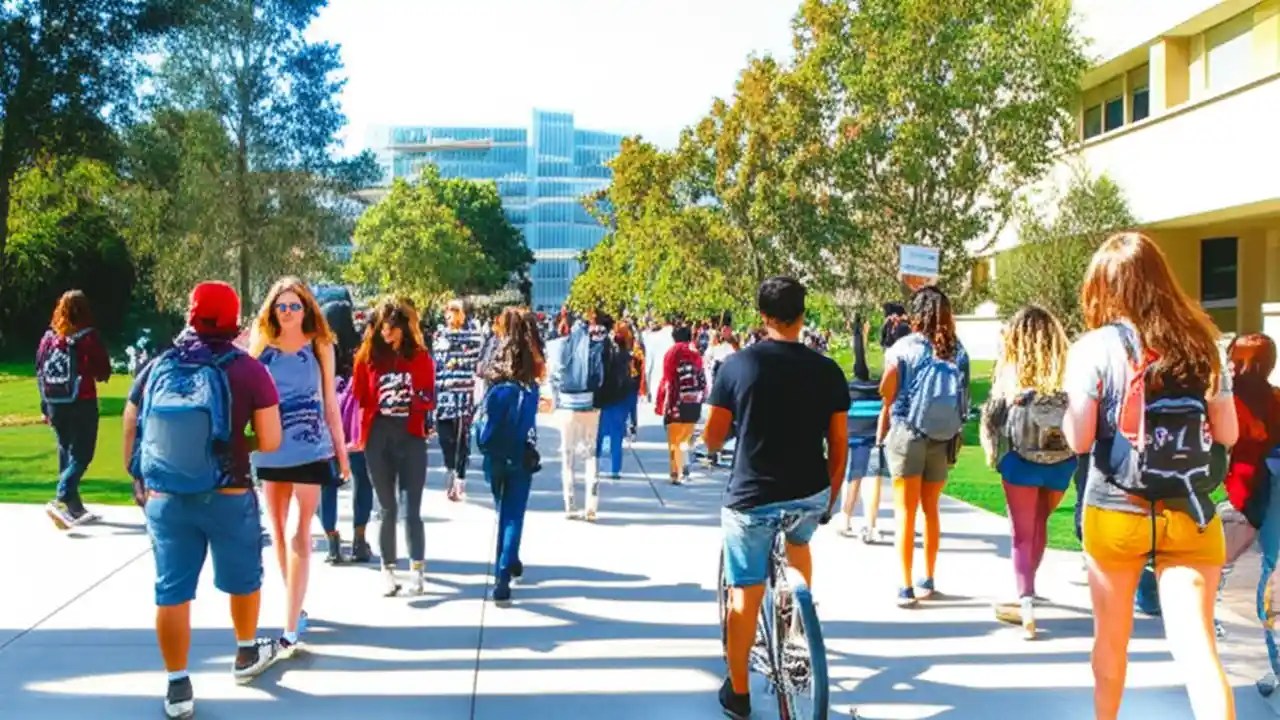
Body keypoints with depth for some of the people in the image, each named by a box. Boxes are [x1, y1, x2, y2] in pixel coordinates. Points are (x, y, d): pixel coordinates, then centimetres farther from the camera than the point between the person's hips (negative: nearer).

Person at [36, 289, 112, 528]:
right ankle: (60, 500, -20)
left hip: (55, 405, 6)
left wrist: (45, 407, 17)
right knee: (81, 455, -1)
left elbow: (40, 374, 10)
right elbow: (103, 373, -6)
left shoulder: (48, 337, 5)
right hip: (82, 404, -5)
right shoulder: (89, 337, -10)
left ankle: (76, 509, 18)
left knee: (66, 453, 14)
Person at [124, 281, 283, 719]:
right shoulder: (248, 371, -8)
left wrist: (139, 482, 21)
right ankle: (247, 655, 38)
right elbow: (270, 442, -10)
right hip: (228, 497, -2)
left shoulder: (157, 368, 2)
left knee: (171, 591, 9)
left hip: (164, 498, 2)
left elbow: (129, 435, 8)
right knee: (243, 578, 20)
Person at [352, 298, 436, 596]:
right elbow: (359, 400, 4)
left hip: (411, 438, -1)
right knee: (386, 508, 8)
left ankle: (417, 569, 9)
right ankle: (388, 570, 17)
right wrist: (358, 436, -3)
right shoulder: (367, 357, 2)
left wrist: (416, 400, -16)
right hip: (378, 438, 1)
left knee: (412, 508, -1)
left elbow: (430, 400, 3)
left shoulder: (421, 357, 2)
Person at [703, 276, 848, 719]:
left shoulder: (738, 364, -6)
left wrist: (717, 446, 24)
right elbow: (839, 444, 2)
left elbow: (712, 438, 0)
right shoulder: (827, 370, -3)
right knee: (798, 541, 36)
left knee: (745, 595, 9)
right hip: (811, 495, 2)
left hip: (751, 497, -2)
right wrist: (831, 497, 17)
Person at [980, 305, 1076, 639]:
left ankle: (1027, 605, -4)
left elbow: (993, 417, -4)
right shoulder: (1067, 369, -6)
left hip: (1021, 459, -3)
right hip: (1061, 460, 3)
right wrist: (1072, 449, 11)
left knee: (1024, 533, 7)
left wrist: (994, 452, 10)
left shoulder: (1011, 370, -9)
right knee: (1039, 527, 21)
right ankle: (1026, 595, 34)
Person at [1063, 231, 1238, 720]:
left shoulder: (1095, 346, -8)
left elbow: (1079, 440, -10)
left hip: (1116, 511, -2)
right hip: (1190, 513, 2)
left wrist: (1069, 407, 8)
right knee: (1195, 642, -1)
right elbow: (1227, 433, 8)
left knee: (1111, 637, 16)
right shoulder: (1201, 343, 4)